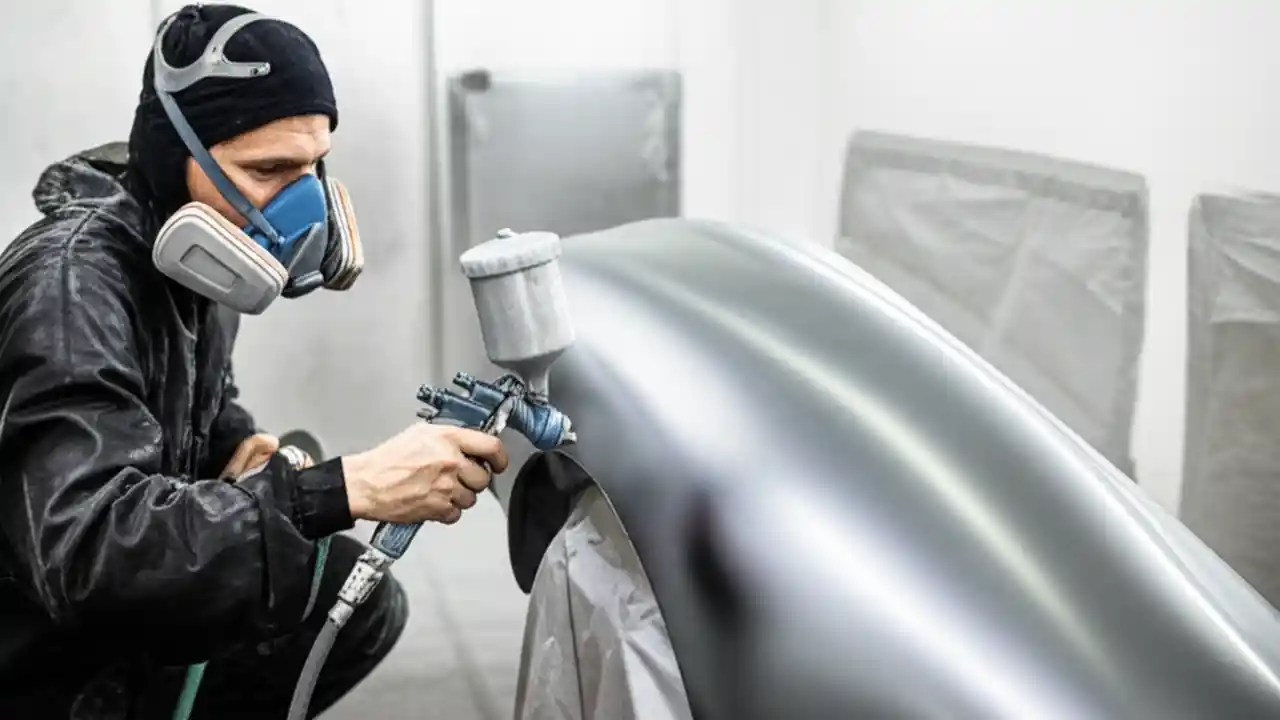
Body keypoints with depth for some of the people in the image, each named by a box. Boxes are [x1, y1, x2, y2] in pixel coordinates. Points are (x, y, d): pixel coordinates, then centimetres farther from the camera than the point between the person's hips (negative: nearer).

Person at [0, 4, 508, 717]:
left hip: (130, 615, 8)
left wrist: (241, 445, -5)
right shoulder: (71, 279, -28)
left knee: (363, 601, 6)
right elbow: (85, 548, -40)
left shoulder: (190, 267, -2)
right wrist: (348, 488, -44)